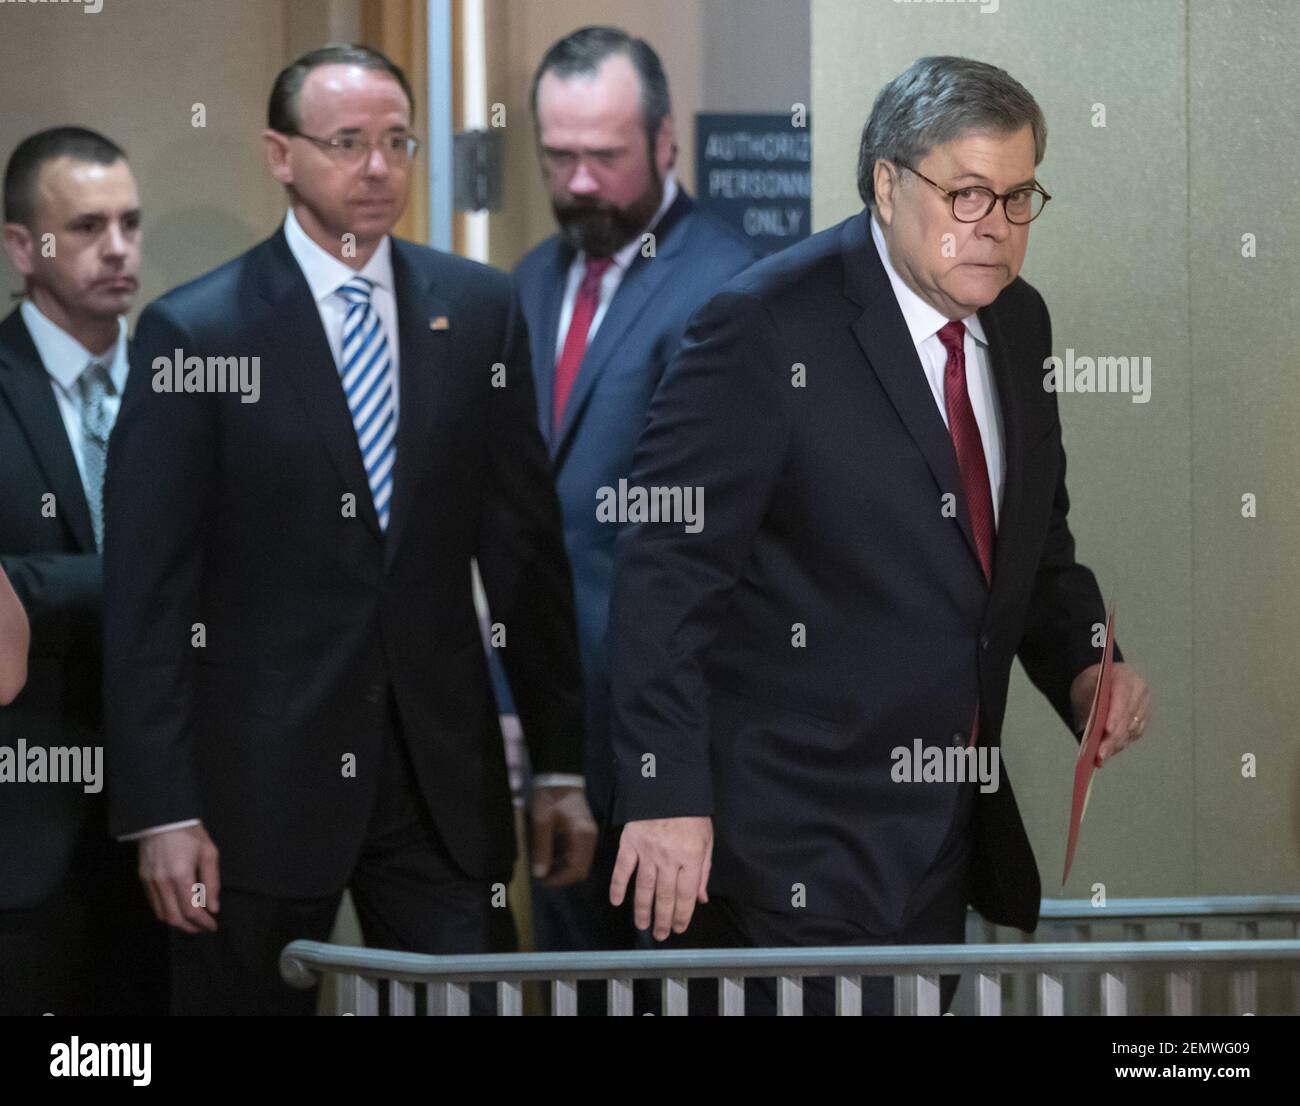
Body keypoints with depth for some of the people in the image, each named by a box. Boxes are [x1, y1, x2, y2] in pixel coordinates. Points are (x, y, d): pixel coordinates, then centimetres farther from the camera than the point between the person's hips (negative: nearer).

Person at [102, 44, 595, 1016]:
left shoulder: (479, 308, 7)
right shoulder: (195, 333, -5)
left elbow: (525, 546, 10)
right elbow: (146, 595, -6)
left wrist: (562, 763, 8)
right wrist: (164, 813, -11)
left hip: (445, 773, 3)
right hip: (262, 780, -3)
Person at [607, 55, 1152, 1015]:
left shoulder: (1018, 322, 9)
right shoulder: (769, 326, -15)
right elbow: (667, 567, -17)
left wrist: (1083, 668, 1)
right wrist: (666, 797, -22)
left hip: (950, 824, 8)